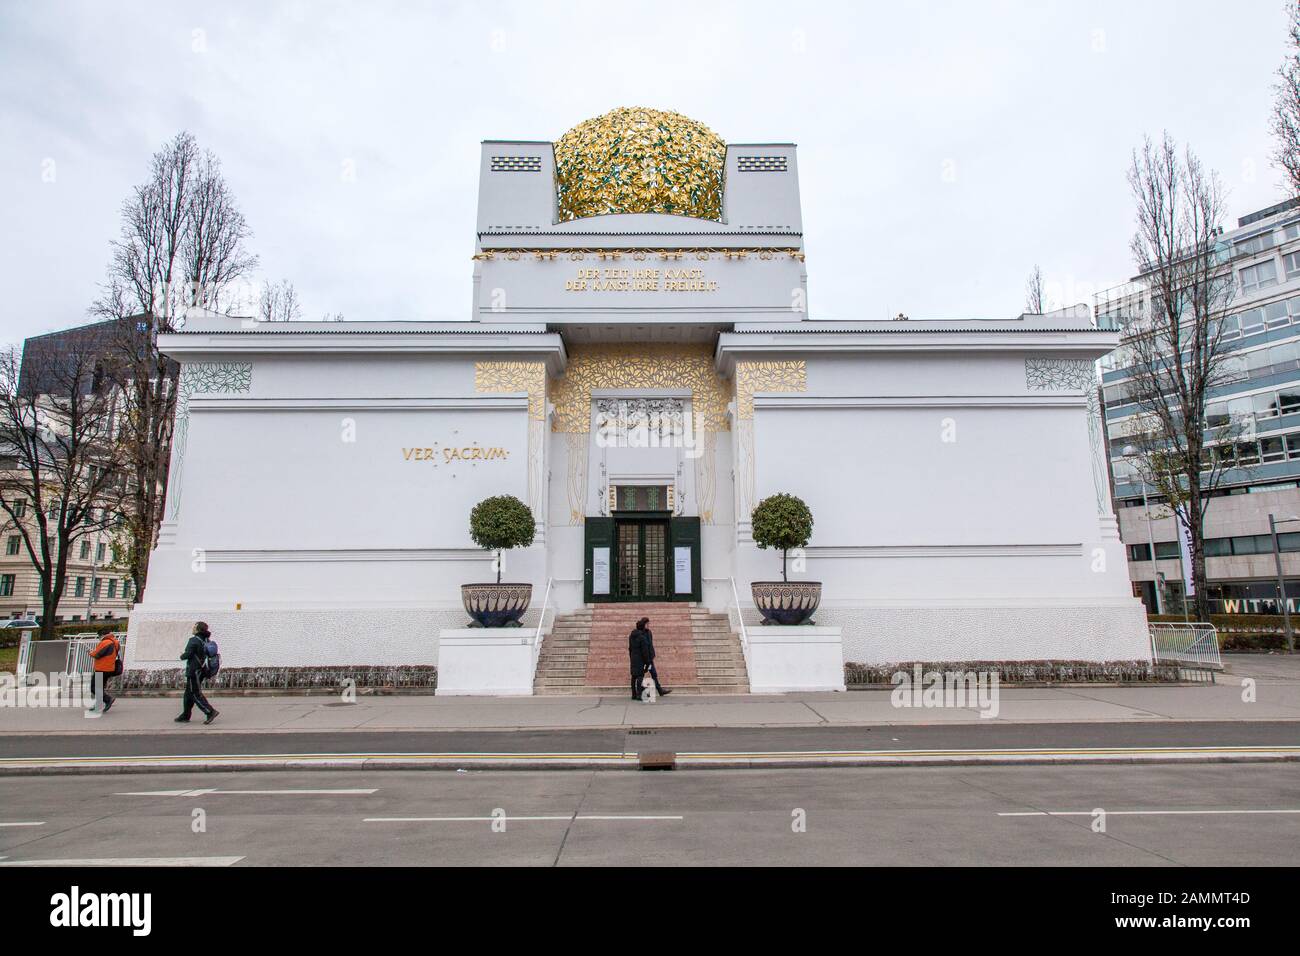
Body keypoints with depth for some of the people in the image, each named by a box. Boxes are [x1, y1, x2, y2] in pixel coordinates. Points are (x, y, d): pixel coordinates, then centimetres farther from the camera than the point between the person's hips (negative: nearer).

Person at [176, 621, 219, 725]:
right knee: (188, 693, 18)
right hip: (201, 670, 9)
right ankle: (185, 716, 25)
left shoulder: (194, 641, -16)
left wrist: (181, 656, 3)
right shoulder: (206, 641, 7)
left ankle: (210, 711, -11)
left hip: (193, 671, -9)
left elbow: (187, 654, -18)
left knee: (195, 694, -4)